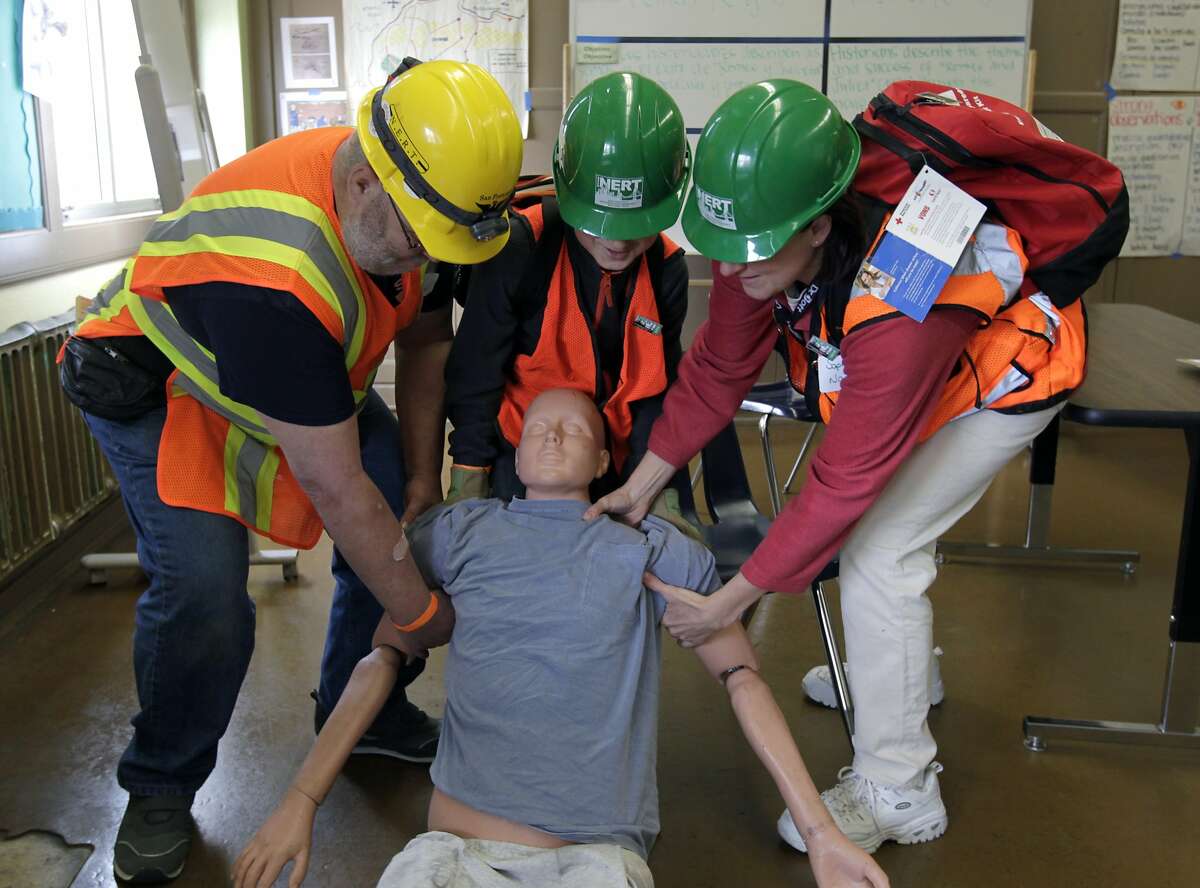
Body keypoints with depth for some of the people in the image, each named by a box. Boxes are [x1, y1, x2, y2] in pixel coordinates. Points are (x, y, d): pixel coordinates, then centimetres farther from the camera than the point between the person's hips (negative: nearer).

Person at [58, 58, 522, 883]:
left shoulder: (411, 198, -18)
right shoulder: (275, 272, -42)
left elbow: (426, 339, -1)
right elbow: (333, 486, -36)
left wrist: (423, 480, -5)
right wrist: (423, 613, -25)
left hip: (316, 370, 7)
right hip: (158, 381, -6)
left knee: (406, 519, -4)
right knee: (202, 591, -22)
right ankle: (162, 787, 7)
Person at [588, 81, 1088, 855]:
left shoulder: (899, 311, -45)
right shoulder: (764, 240, -26)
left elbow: (842, 483, -36)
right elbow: (719, 366, -12)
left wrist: (731, 602, -28)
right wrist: (643, 484, -11)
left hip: (1010, 363, -7)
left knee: (879, 550, -14)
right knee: (876, 520, 16)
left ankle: (896, 793, 1)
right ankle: (903, 669, 44)